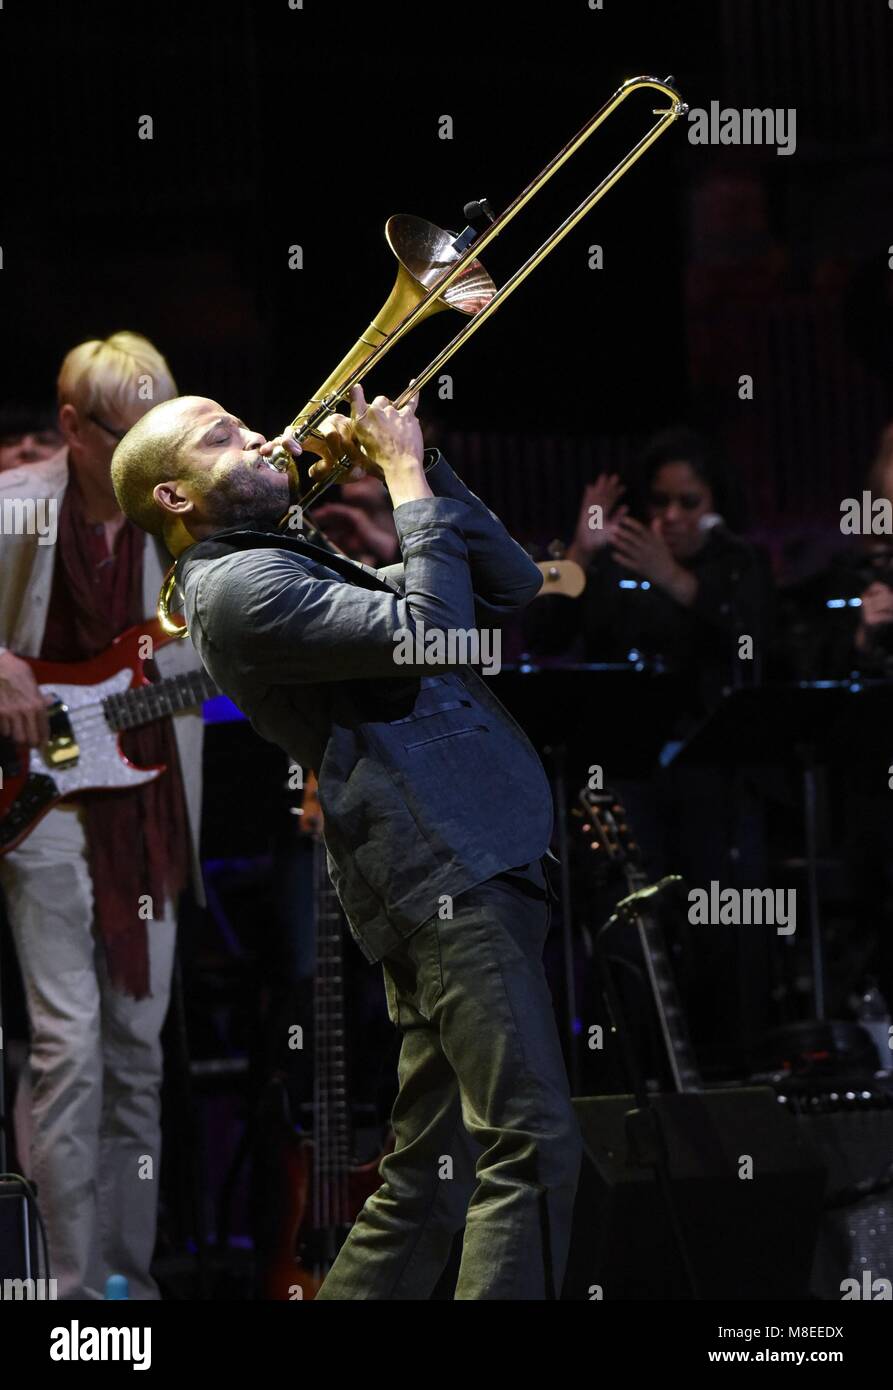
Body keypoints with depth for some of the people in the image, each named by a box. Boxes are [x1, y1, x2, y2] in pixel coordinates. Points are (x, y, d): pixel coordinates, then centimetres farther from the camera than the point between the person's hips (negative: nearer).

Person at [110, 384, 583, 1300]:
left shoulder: (302, 569, 25)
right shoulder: (238, 587, -6)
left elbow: (507, 585, 23)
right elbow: (431, 633, -18)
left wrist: (420, 461, 13)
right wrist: (405, 475, -7)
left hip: (479, 869, 10)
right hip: (445, 879, -10)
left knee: (427, 1181, 10)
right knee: (532, 1148, -19)